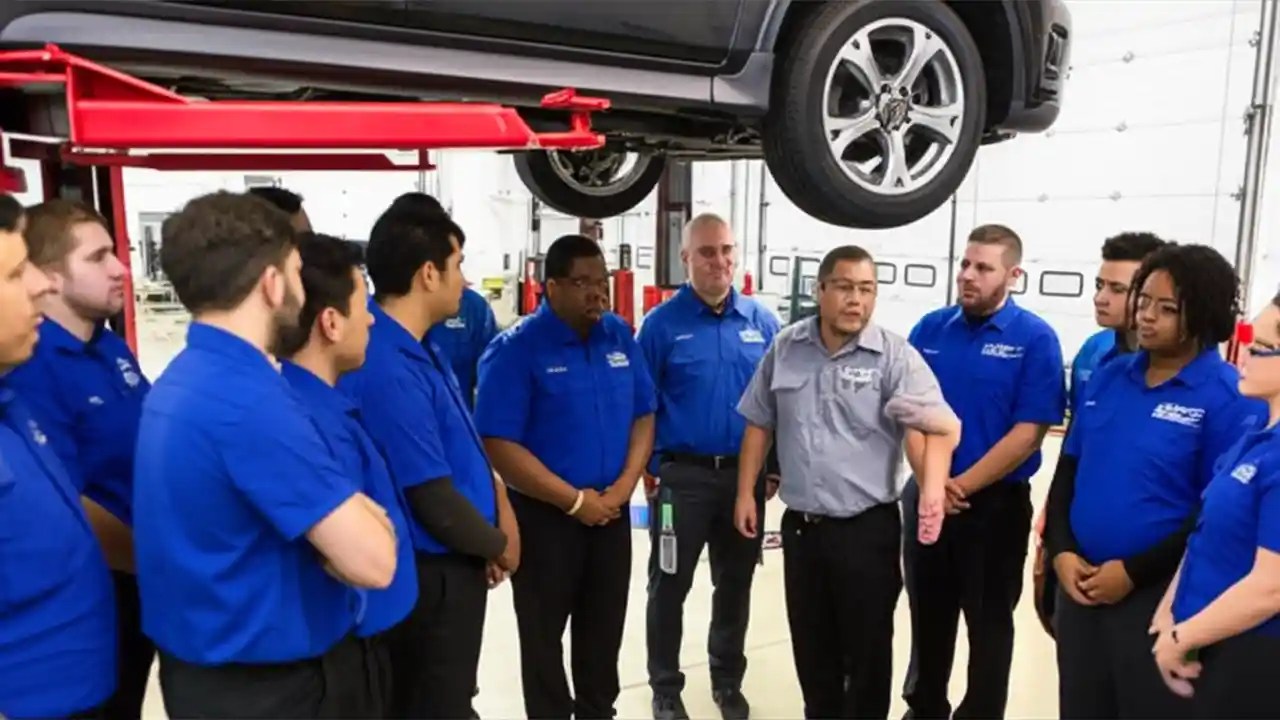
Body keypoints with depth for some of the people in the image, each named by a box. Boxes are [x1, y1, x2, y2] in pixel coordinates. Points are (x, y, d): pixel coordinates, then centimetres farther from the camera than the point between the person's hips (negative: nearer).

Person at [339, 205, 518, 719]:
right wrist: (498, 546, -8)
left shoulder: (416, 347, 2)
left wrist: (499, 504, 0)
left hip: (448, 565, 9)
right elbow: (434, 500, -25)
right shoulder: (389, 369, -29)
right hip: (434, 573, -9)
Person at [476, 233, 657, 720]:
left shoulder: (620, 337, 2)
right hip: (545, 516, -5)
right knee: (544, 634, 12)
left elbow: (643, 416, 7)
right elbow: (500, 446, -19)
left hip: (613, 512, 5)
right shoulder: (516, 349, -15)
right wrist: (575, 500, -17)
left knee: (605, 626, 20)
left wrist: (625, 485, -7)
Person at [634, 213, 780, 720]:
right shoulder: (662, 323, -7)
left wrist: (774, 468, 3)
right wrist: (649, 469, -8)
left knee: (736, 583, 17)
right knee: (670, 585, 10)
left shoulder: (763, 322, 2)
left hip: (745, 474, 3)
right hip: (682, 475, -3)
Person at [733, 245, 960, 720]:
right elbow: (759, 424, 10)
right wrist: (746, 492, 8)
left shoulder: (896, 357, -10)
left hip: (868, 527, -3)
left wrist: (932, 491, -40)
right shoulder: (786, 348, 2)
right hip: (800, 523, 4)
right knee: (810, 643, 18)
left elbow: (938, 427, -22)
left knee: (867, 645, 11)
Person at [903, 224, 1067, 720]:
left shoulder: (1034, 338, -9)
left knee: (989, 623, 11)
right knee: (928, 617, 18)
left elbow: (1028, 432, -14)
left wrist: (962, 485, -14)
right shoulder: (930, 329, 2)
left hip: (995, 504, -4)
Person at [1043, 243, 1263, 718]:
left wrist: (1133, 572, -13)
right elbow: (1068, 469, 9)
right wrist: (1061, 551, -3)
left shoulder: (1230, 396, -10)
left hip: (1159, 595, -5)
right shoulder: (1108, 377, 6)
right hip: (1080, 583, 5)